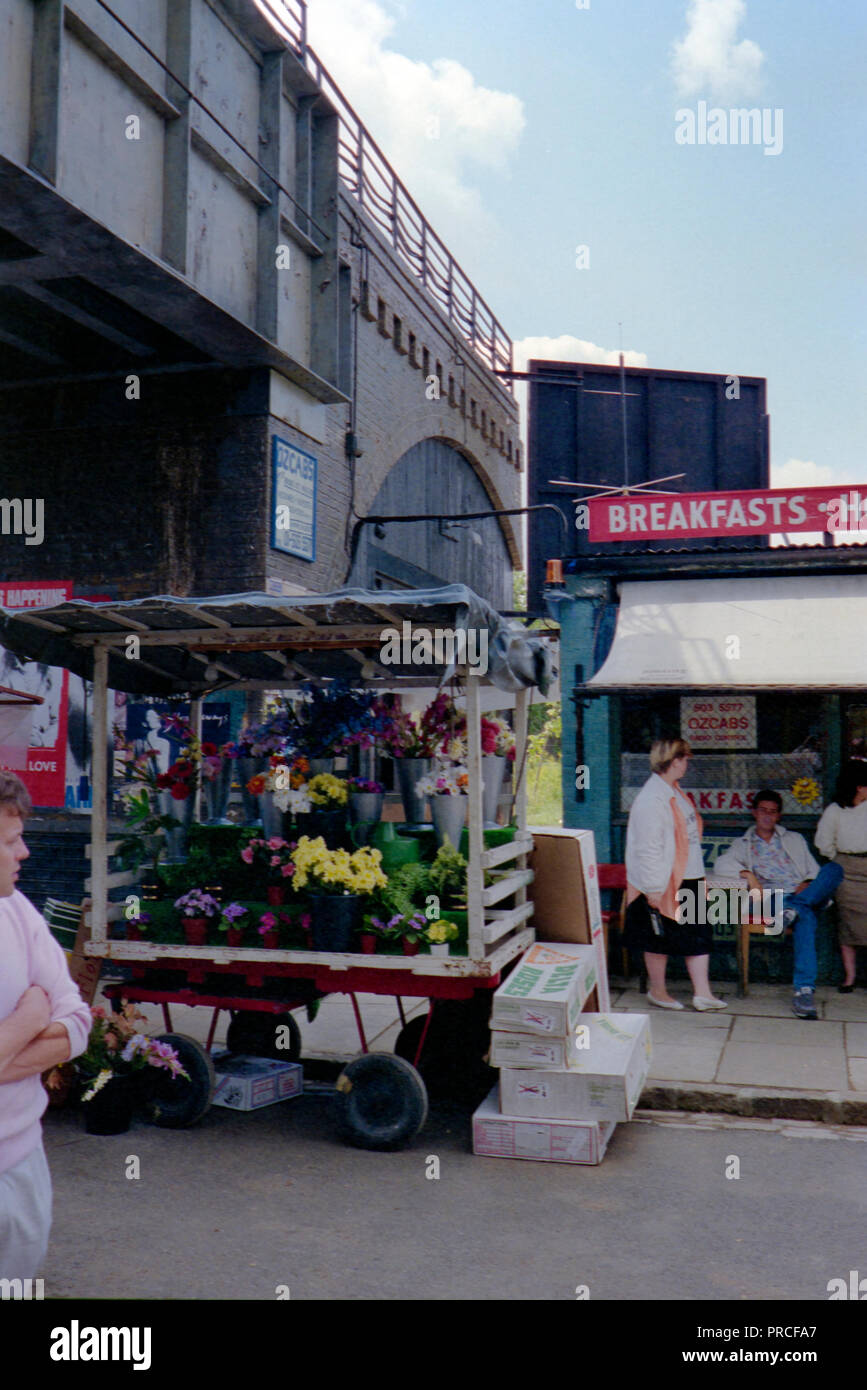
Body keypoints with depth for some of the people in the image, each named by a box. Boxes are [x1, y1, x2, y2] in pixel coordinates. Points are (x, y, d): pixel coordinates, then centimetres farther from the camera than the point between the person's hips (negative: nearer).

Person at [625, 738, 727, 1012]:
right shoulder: (651, 799, -21)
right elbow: (648, 848, -22)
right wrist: (653, 889, -22)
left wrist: (697, 877, 19)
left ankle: (702, 994, 15)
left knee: (698, 935, 9)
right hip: (663, 885, -9)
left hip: (687, 881, 9)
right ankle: (657, 990, 23)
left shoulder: (674, 792, 10)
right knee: (660, 939, 7)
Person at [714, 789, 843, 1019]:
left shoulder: (794, 839, 28)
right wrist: (747, 874, -14)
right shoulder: (744, 844, 20)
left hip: (802, 895, 2)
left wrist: (808, 884, -2)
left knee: (834, 868, -29)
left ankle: (793, 909, -41)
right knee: (806, 918, -39)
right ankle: (804, 988, -44)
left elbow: (813, 869, 22)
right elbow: (720, 864, 2)